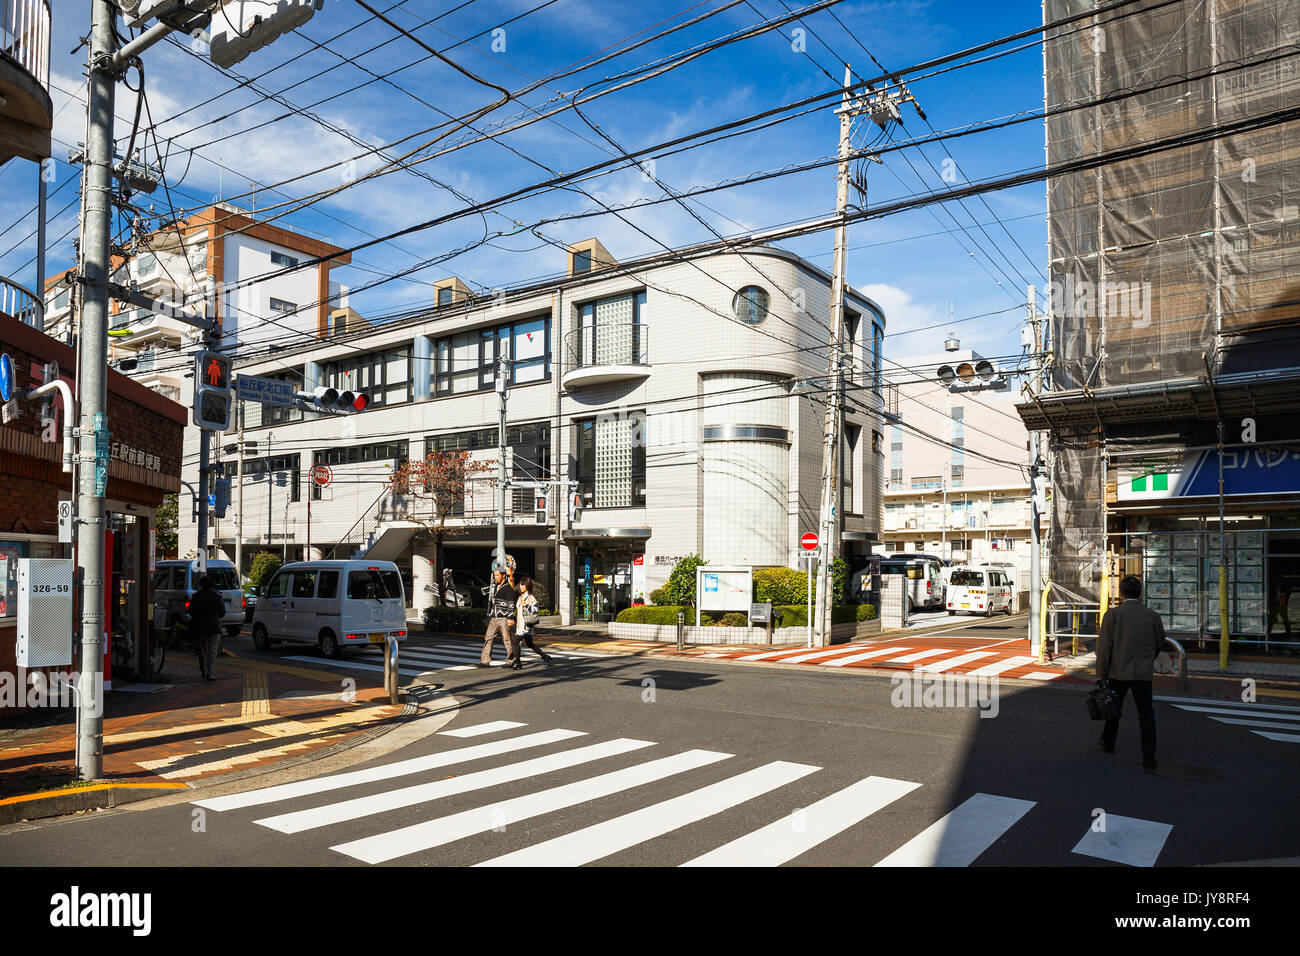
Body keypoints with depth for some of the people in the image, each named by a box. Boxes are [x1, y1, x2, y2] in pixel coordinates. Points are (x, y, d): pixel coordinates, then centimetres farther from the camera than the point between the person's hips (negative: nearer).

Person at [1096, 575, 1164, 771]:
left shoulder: (1112, 615, -8)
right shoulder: (1152, 616, -1)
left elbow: (1104, 647, -10)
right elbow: (1160, 643, 13)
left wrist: (1101, 674, -4)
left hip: (1118, 672, -1)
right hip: (1143, 674, 1)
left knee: (1114, 708, 18)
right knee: (1146, 714, 1)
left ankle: (1108, 742, 36)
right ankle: (1149, 758, -6)